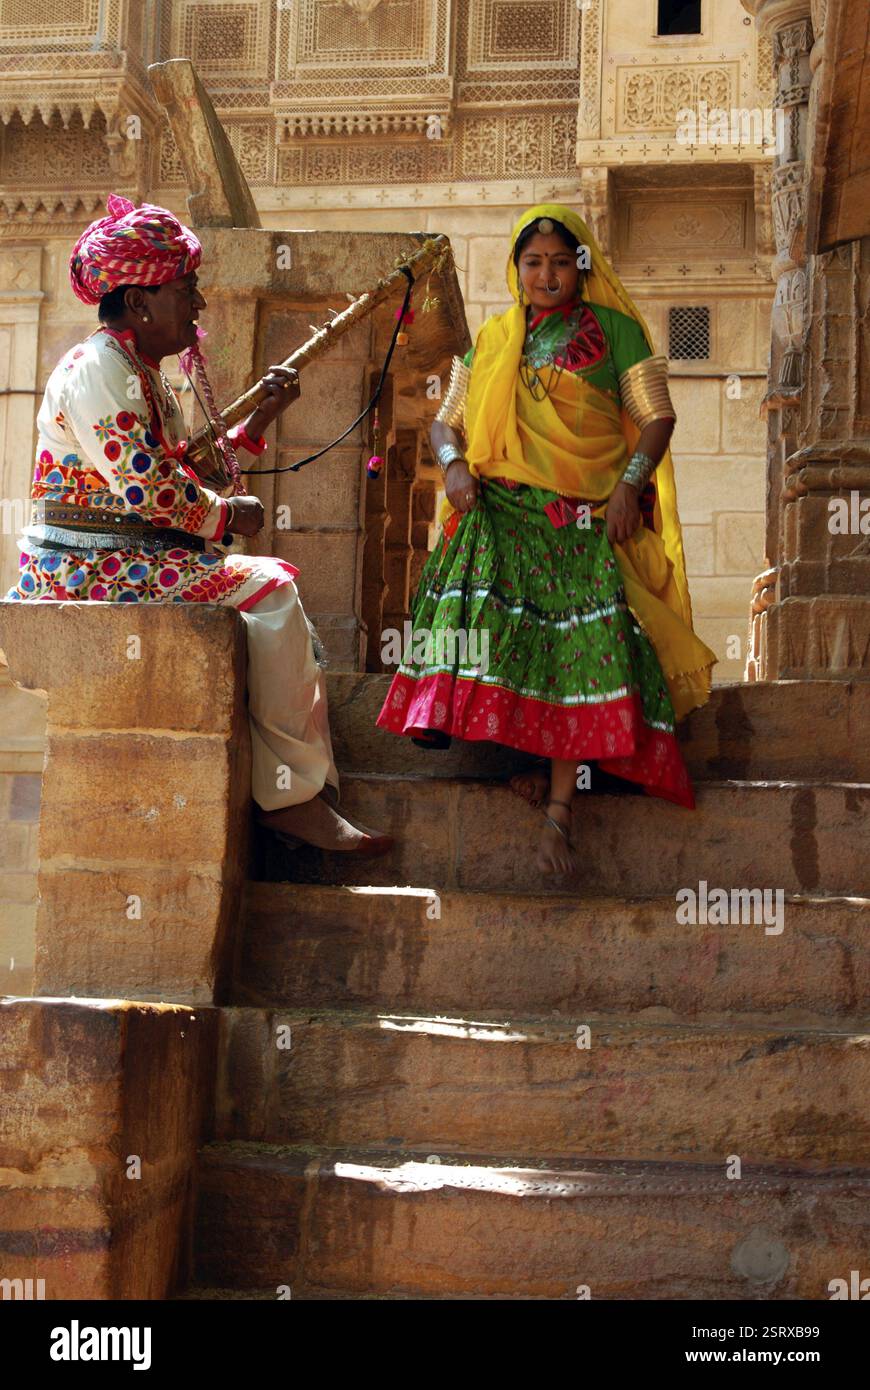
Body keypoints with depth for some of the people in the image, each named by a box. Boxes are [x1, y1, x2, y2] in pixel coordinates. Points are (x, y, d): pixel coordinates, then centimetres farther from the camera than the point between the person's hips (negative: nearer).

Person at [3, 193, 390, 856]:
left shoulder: (144, 373, 19)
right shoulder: (97, 368, -15)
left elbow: (191, 468, 17)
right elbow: (146, 489, -24)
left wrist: (262, 415, 10)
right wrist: (230, 516, -10)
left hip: (137, 559, 10)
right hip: (89, 568, -10)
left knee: (274, 588, 6)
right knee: (270, 594, -15)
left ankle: (307, 788, -1)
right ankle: (288, 795, -9)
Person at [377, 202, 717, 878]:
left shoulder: (616, 331, 8)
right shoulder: (490, 341, 17)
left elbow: (657, 416, 4)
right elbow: (447, 421, 16)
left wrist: (629, 483, -12)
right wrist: (453, 463, -7)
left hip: (587, 520, -2)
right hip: (500, 515, 3)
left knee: (580, 646, -16)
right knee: (488, 614, -23)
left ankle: (558, 811, -17)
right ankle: (531, 750, -6)